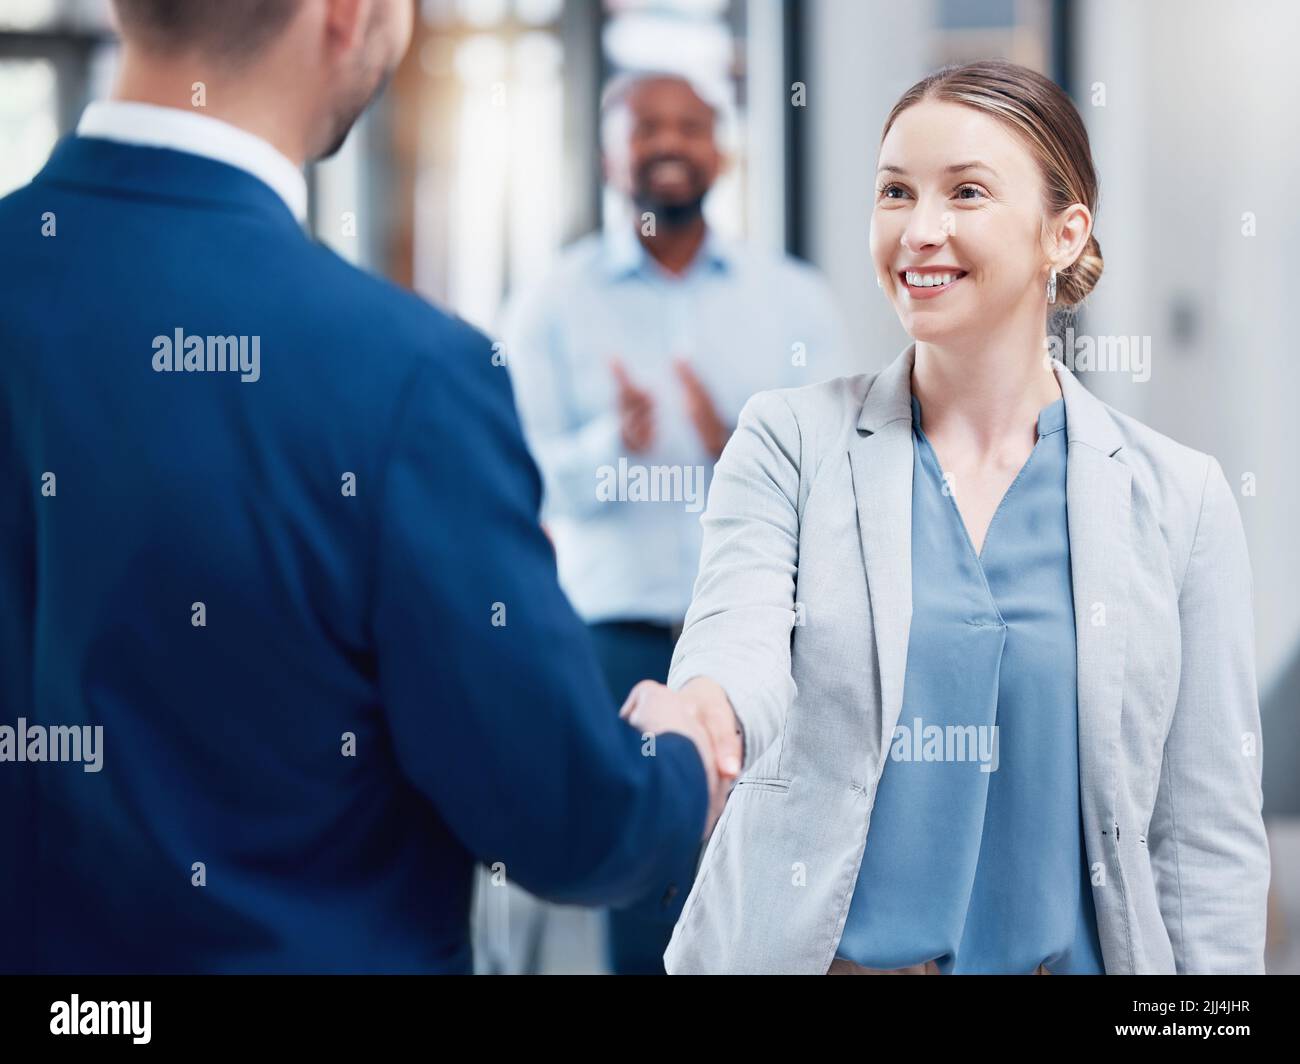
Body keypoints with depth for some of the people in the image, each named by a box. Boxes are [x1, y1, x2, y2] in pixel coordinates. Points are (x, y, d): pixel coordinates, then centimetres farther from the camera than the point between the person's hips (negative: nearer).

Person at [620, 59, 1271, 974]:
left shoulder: (1178, 498, -1)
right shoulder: (788, 443, -2)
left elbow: (1210, 841, 1)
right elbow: (739, 641, -20)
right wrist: (699, 709, -42)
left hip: (1071, 954, 1)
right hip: (811, 948, 0)